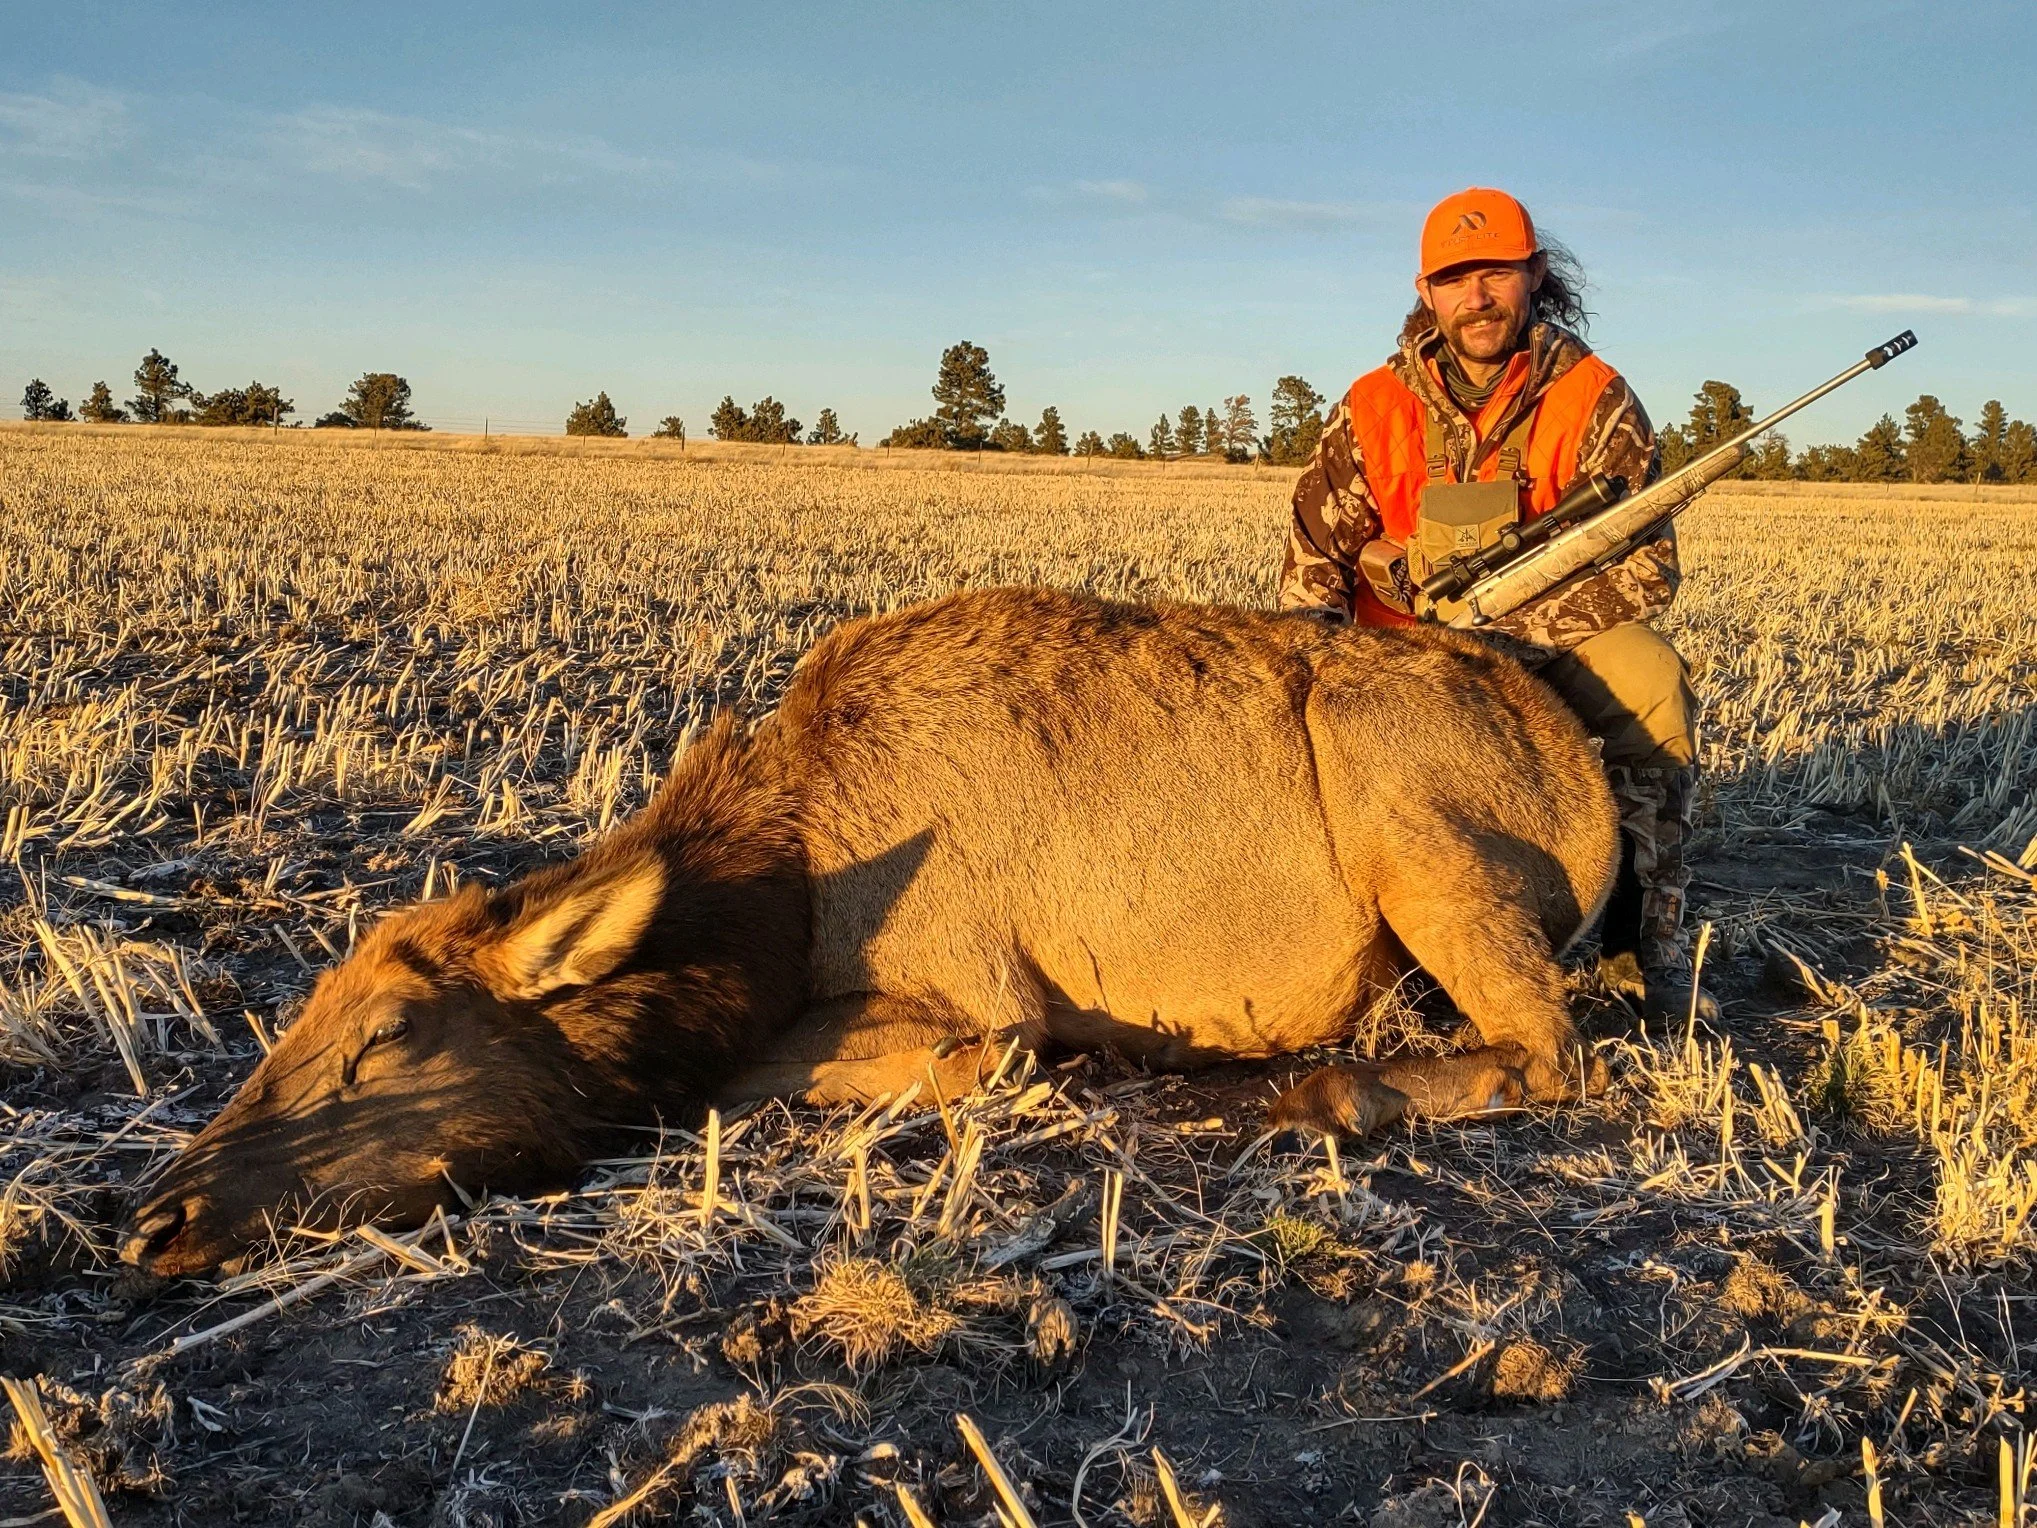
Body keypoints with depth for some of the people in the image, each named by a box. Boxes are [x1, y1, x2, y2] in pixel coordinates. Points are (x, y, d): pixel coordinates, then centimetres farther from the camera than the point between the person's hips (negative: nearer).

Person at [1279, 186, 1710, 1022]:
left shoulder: (1593, 398, -7)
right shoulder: (1374, 408, 0)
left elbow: (1646, 567, -17)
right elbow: (1313, 554, 2)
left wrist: (1505, 631, -27)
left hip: (1551, 652, -1)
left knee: (1649, 677, -31)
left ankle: (1644, 945, -22)